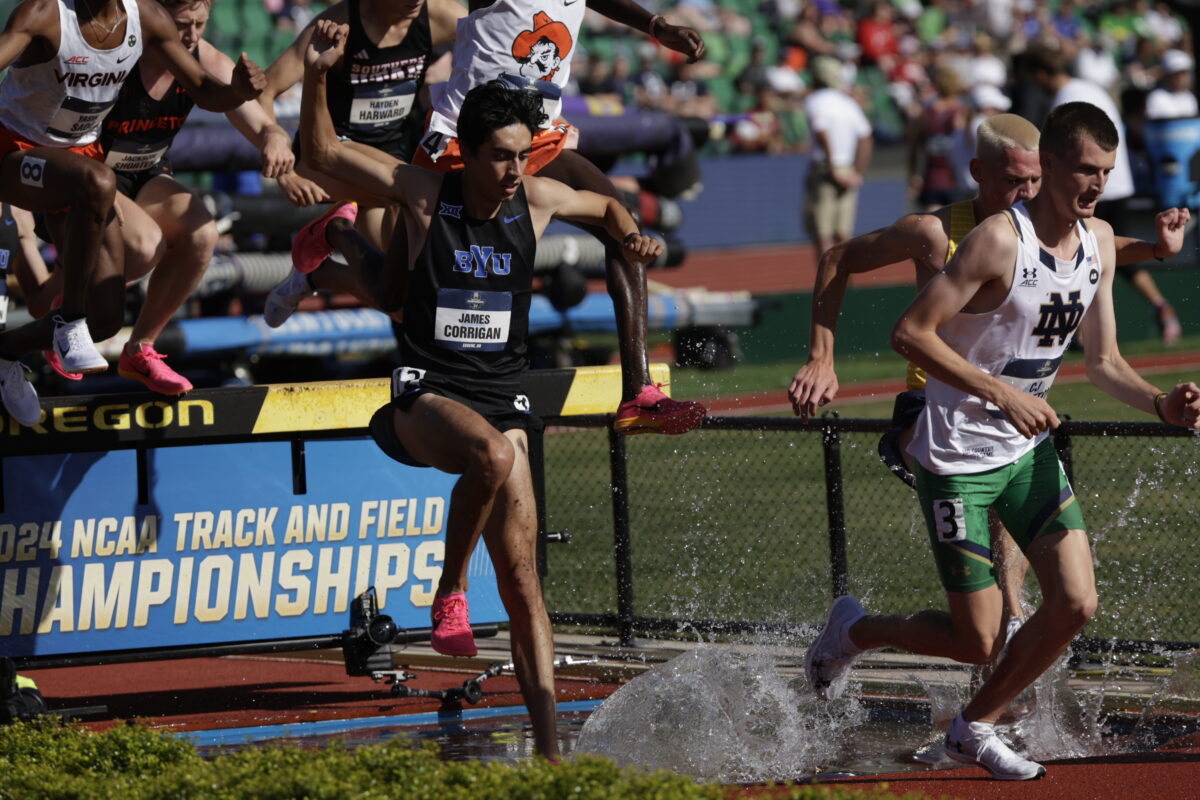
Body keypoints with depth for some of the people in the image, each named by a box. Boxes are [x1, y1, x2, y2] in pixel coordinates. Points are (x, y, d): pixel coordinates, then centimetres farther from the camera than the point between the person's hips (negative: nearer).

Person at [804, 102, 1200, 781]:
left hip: (1029, 452, 7)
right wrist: (1003, 394, -29)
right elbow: (911, 332, -23)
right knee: (980, 642, -4)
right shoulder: (1000, 240, -21)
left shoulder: (1100, 242, 3)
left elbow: (1104, 361, 10)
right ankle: (853, 631, 24)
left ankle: (976, 728, 15)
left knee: (1076, 603, -6)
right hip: (958, 458, -7)